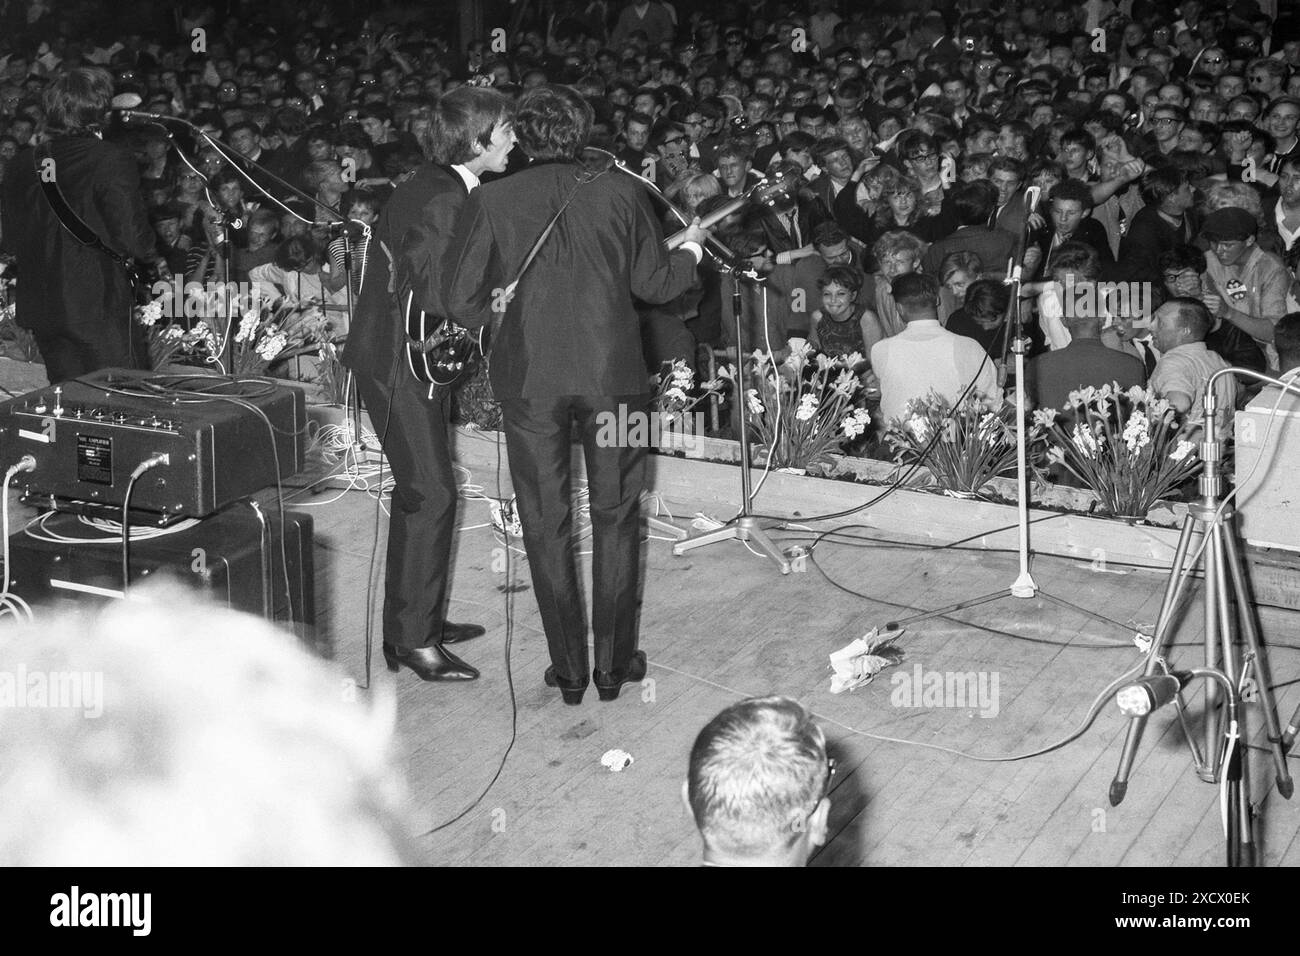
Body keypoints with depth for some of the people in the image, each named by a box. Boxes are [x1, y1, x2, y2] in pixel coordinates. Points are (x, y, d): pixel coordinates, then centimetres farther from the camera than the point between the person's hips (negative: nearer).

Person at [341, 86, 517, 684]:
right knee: (430, 491, -8)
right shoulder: (441, 198, -22)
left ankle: (418, 618, 27)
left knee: (422, 487, 16)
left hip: (418, 355, 11)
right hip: (397, 360, -11)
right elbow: (437, 296, -29)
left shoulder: (439, 187, 10)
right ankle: (412, 639, -1)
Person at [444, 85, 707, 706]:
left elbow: (462, 303, -4)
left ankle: (569, 670, 16)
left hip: (529, 379, 0)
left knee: (546, 522, 10)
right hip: (613, 374, 0)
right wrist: (692, 246, 24)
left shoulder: (491, 202, -4)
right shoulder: (621, 193, -3)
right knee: (614, 516, 13)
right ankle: (614, 664, 19)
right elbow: (655, 284, 5)